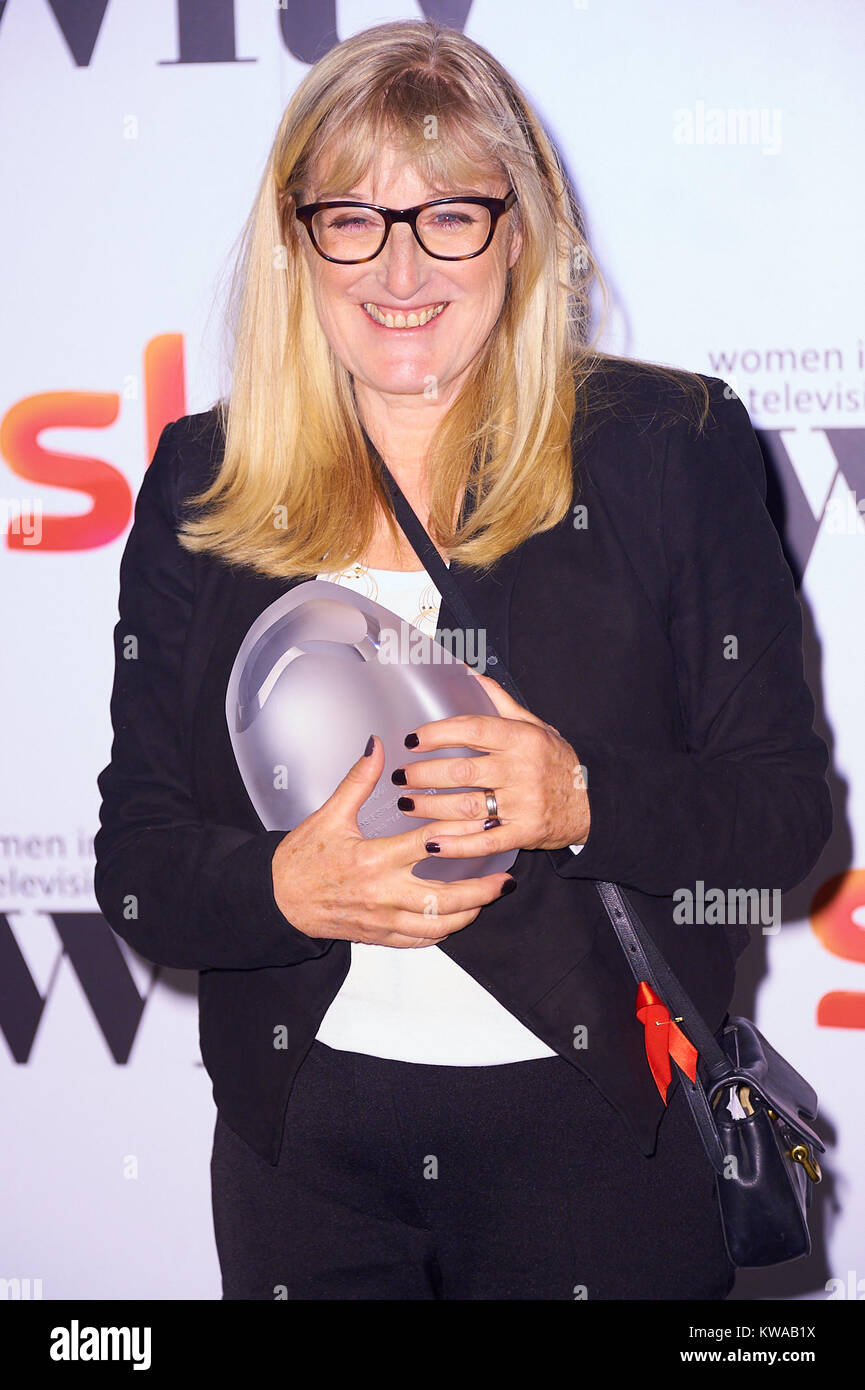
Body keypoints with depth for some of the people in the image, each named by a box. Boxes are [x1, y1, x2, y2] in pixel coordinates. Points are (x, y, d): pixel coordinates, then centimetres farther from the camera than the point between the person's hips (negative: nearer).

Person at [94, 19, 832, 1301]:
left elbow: (789, 814, -4)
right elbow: (135, 866, 2)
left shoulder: (669, 444, -2)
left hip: (603, 1140, -2)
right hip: (304, 1138, 2)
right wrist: (286, 888, -19)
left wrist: (587, 803, -22)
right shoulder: (203, 483, 3)